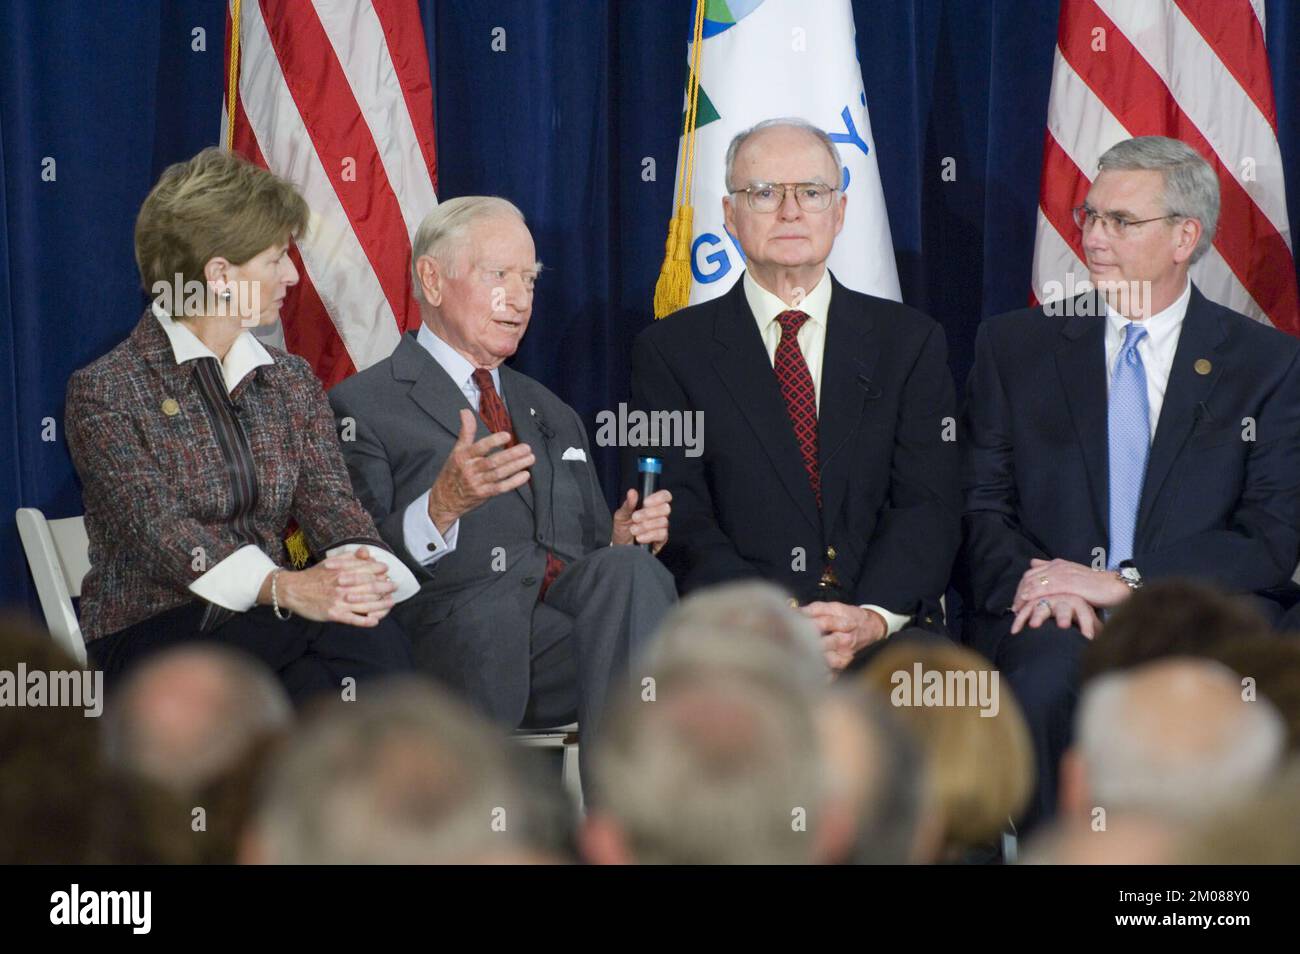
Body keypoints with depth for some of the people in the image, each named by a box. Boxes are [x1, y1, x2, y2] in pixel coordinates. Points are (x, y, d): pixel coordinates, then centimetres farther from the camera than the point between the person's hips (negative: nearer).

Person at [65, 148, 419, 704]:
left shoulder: (291, 382, 17)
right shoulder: (104, 393, -2)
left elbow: (329, 501, 3)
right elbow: (161, 532, -16)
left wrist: (361, 566, -23)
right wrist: (284, 587, -34)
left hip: (263, 628, 5)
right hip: (148, 638, -5)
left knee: (372, 642, -31)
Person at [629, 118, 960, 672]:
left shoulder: (910, 342, 15)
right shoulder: (670, 351, 11)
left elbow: (928, 504, 5)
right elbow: (682, 519, 1)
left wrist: (873, 617, -15)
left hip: (887, 631, 2)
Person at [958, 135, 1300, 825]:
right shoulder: (1015, 346, 16)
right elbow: (978, 506, 9)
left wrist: (1124, 583, -11)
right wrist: (1035, 583, -13)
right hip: (1045, 623, 1)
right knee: (1045, 676, -35)